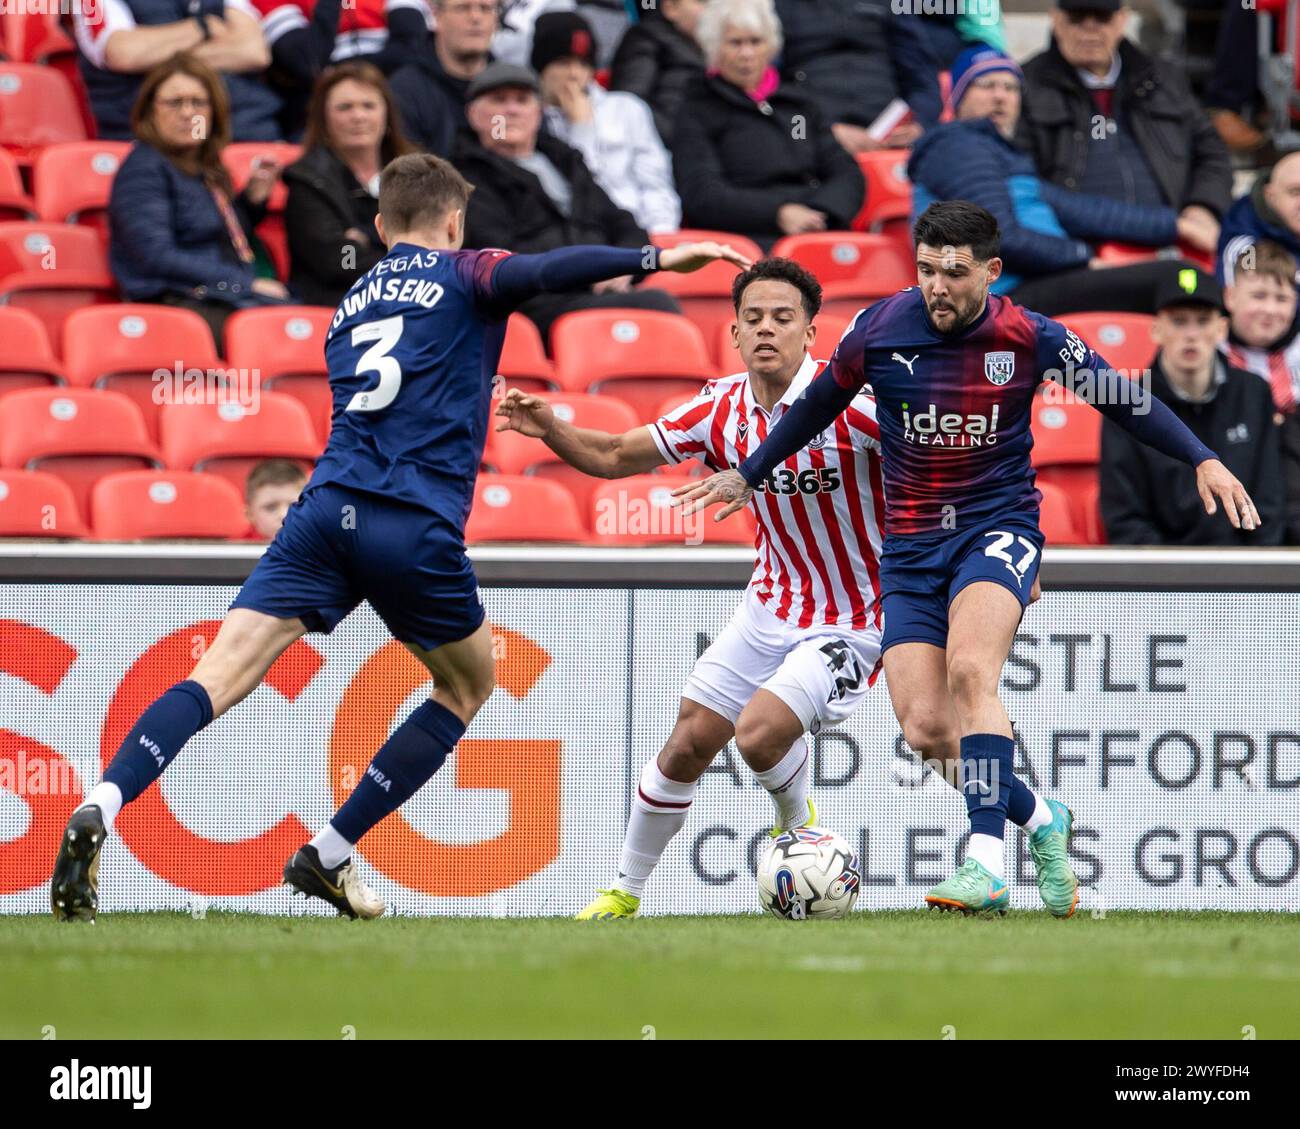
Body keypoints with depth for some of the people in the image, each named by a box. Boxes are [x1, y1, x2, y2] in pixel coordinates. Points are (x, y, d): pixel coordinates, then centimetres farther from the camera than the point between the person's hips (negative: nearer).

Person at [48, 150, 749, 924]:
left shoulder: (350, 306, 27)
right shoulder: (463, 279, 9)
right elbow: (543, 272, -11)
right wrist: (656, 259, -16)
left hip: (327, 511, 4)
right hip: (416, 530, -4)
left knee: (219, 679, -6)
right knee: (469, 686, 21)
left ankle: (102, 808, -31)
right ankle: (330, 855, 15)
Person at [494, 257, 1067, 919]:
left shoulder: (848, 398, -23)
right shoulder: (723, 410, -5)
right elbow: (614, 456, 5)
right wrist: (550, 428, -14)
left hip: (853, 622, -6)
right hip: (771, 607, 6)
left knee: (759, 732, -21)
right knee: (689, 744, 4)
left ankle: (797, 822, 13)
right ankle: (625, 893, 22)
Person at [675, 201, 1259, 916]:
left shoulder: (1031, 339, -8)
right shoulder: (879, 330, -4)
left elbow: (1122, 399, 7)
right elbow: (819, 404, 16)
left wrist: (1203, 460, 4)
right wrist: (748, 475, 25)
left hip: (998, 526, -3)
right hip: (910, 546, 3)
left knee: (969, 673, -30)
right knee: (924, 723, -11)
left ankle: (986, 863, -35)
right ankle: (1044, 823, 12)